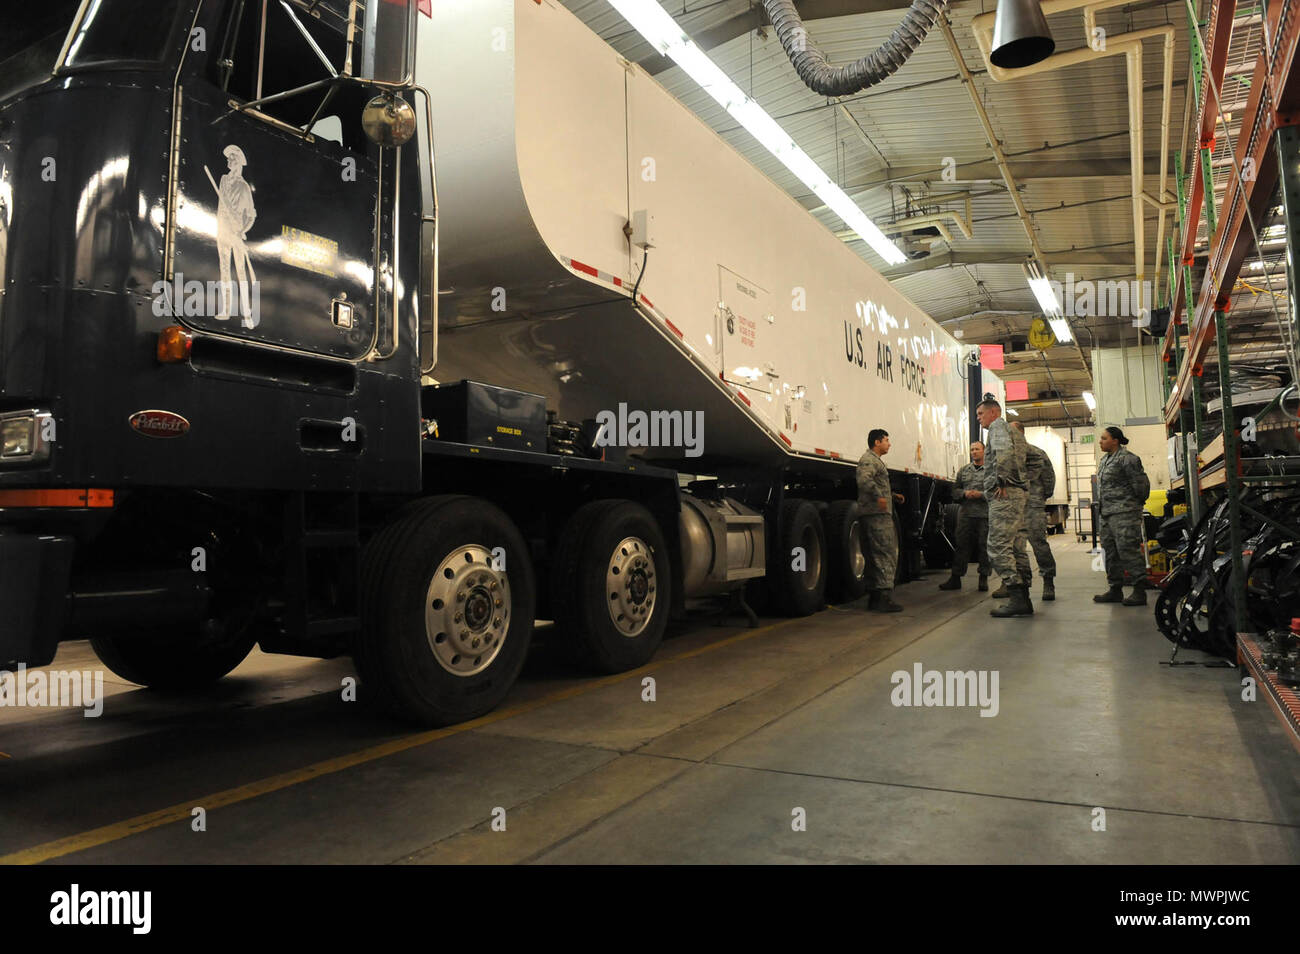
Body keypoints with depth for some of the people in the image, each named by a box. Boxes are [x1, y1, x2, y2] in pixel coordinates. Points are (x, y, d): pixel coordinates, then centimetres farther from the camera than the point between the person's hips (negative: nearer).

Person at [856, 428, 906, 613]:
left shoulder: (876, 461, 26)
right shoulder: (869, 460, -9)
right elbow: (864, 480, -28)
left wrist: (893, 495, 24)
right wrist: (879, 496, -34)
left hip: (882, 514, 11)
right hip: (877, 514, -11)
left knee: (878, 556, 12)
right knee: (886, 555, -13)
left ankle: (875, 597, 17)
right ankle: (885, 598, -15)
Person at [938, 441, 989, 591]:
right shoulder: (963, 470, 16)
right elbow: (955, 490, 13)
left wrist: (981, 494, -16)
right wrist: (965, 493, -6)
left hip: (984, 515, -3)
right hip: (965, 514, 3)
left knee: (984, 546, 2)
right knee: (962, 545, 2)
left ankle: (983, 579, 12)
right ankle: (956, 578, 4)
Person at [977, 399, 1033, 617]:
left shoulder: (998, 425, -2)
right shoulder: (1015, 432, 27)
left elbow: (1004, 450, -22)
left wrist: (1001, 481, -17)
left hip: (1004, 494, -10)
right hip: (1017, 493, 10)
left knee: (998, 546, -12)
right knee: (1016, 548, 9)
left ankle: (1017, 598, -16)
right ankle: (1023, 599, 11)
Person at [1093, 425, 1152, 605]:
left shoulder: (1127, 458, -11)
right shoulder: (1105, 460, 18)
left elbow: (1141, 483, -11)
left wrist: (1137, 503, 0)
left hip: (1124, 512, -10)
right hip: (1107, 514, 10)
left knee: (1128, 549, -12)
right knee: (1110, 551, 12)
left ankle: (1140, 592, -8)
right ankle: (1115, 589, 19)